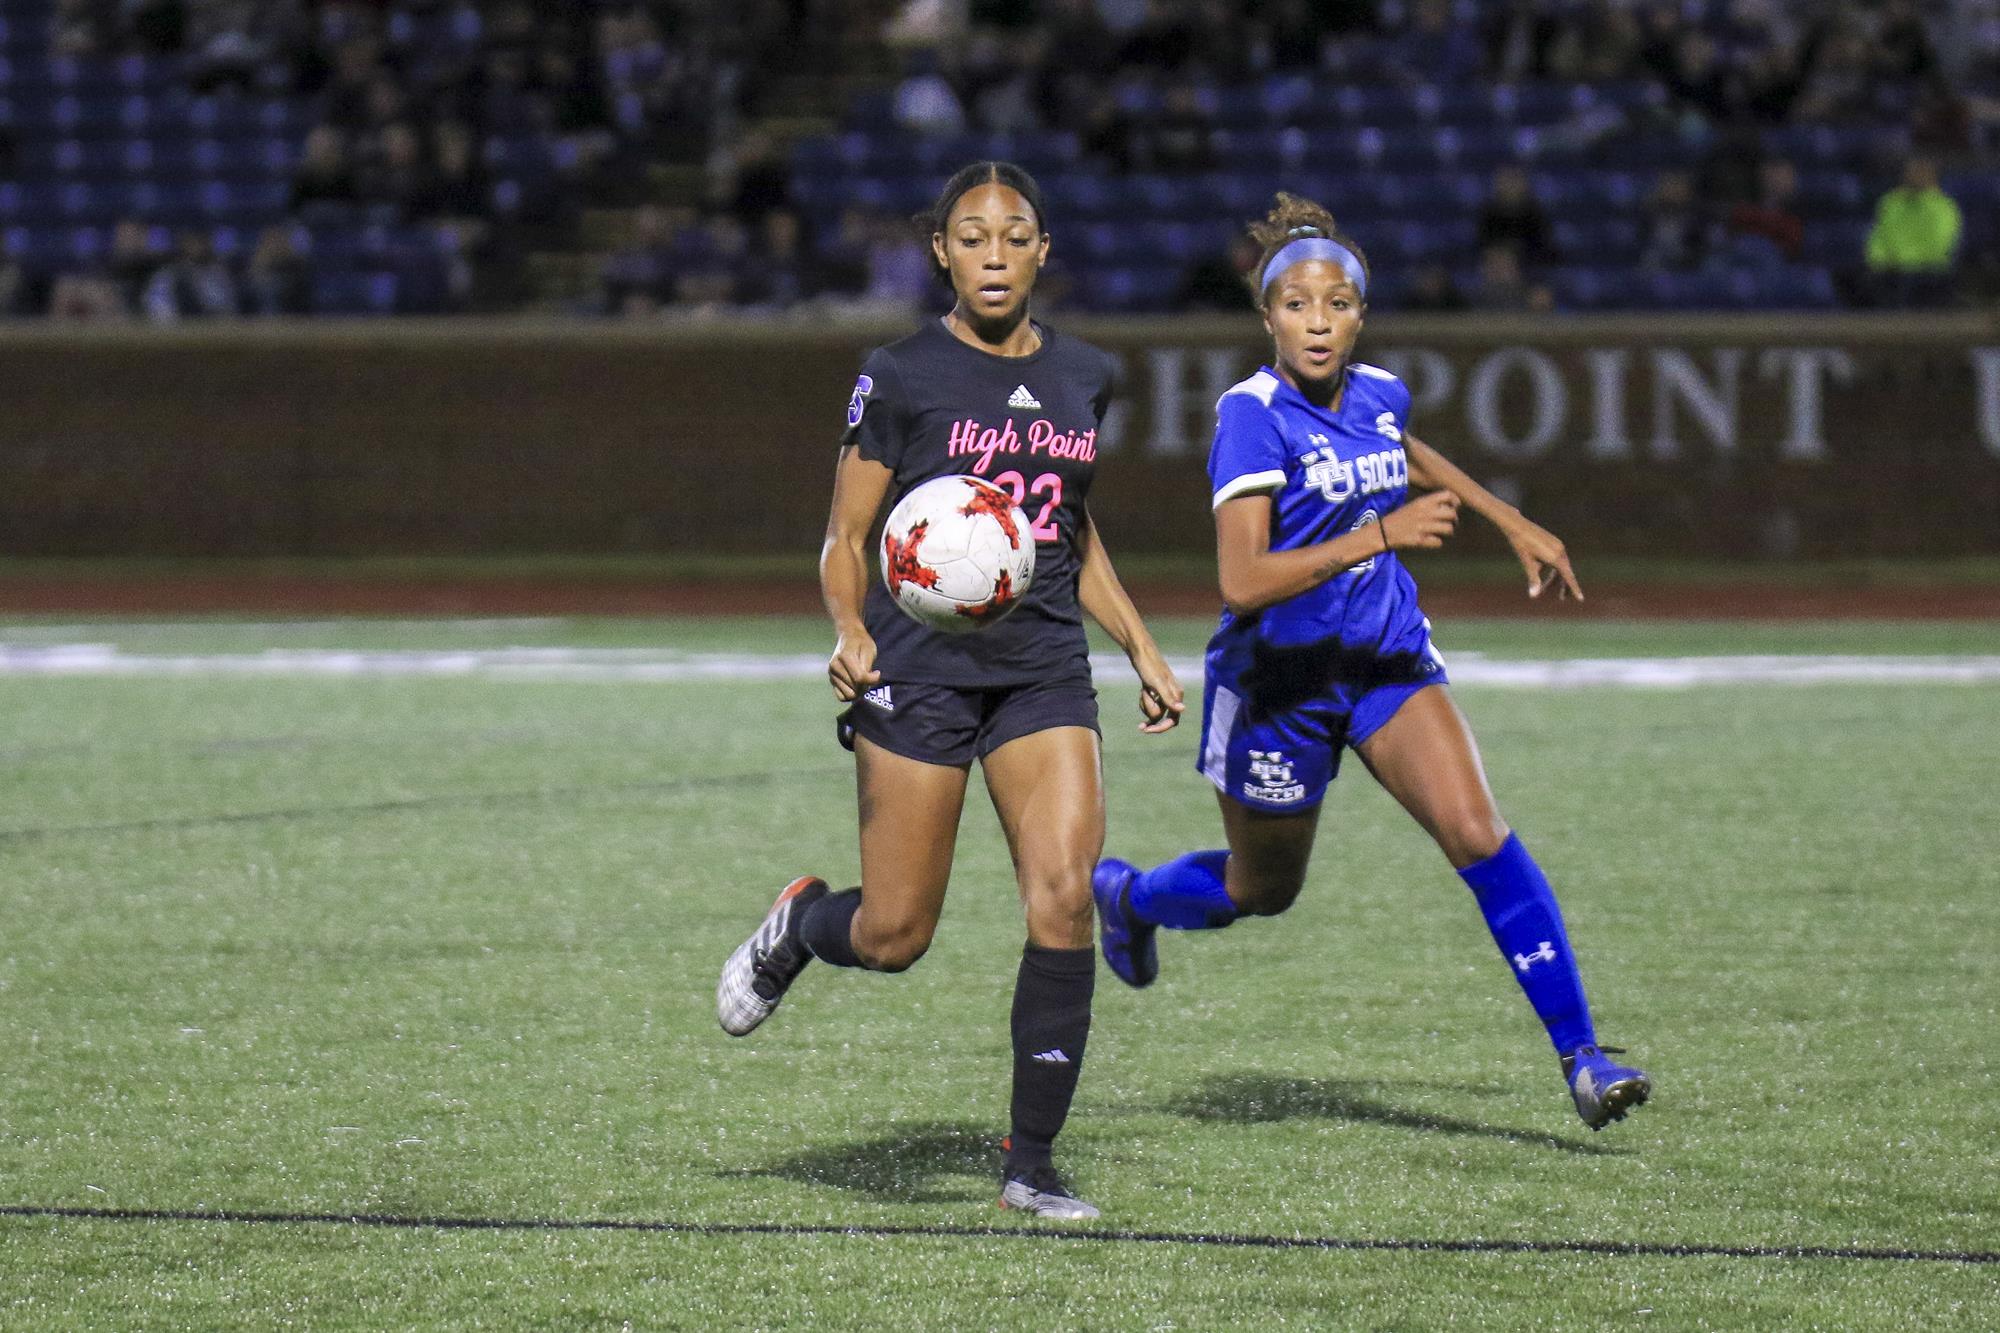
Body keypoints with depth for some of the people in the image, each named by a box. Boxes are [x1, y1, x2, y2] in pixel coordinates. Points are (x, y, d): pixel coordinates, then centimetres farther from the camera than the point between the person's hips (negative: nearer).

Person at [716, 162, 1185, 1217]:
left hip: (1044, 666, 4)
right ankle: (797, 924, 35)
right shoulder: (901, 378, -4)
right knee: (895, 937, -3)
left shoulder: (1082, 377, 11)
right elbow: (845, 537, -2)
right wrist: (850, 634, -20)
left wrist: (1141, 649, 16)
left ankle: (1032, 1160, -4)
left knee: (1064, 895, -14)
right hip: (920, 664, -3)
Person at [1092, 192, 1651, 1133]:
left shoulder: (1378, 393, -2)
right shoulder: (1253, 414, -21)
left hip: (1387, 657, 4)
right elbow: (1243, 580, -31)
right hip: (1279, 678, -4)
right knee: (1261, 892, 16)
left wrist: (1514, 525, 24)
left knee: (1478, 836, -15)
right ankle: (1124, 894, 49)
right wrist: (1381, 535, -35)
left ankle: (1580, 1056, -14)